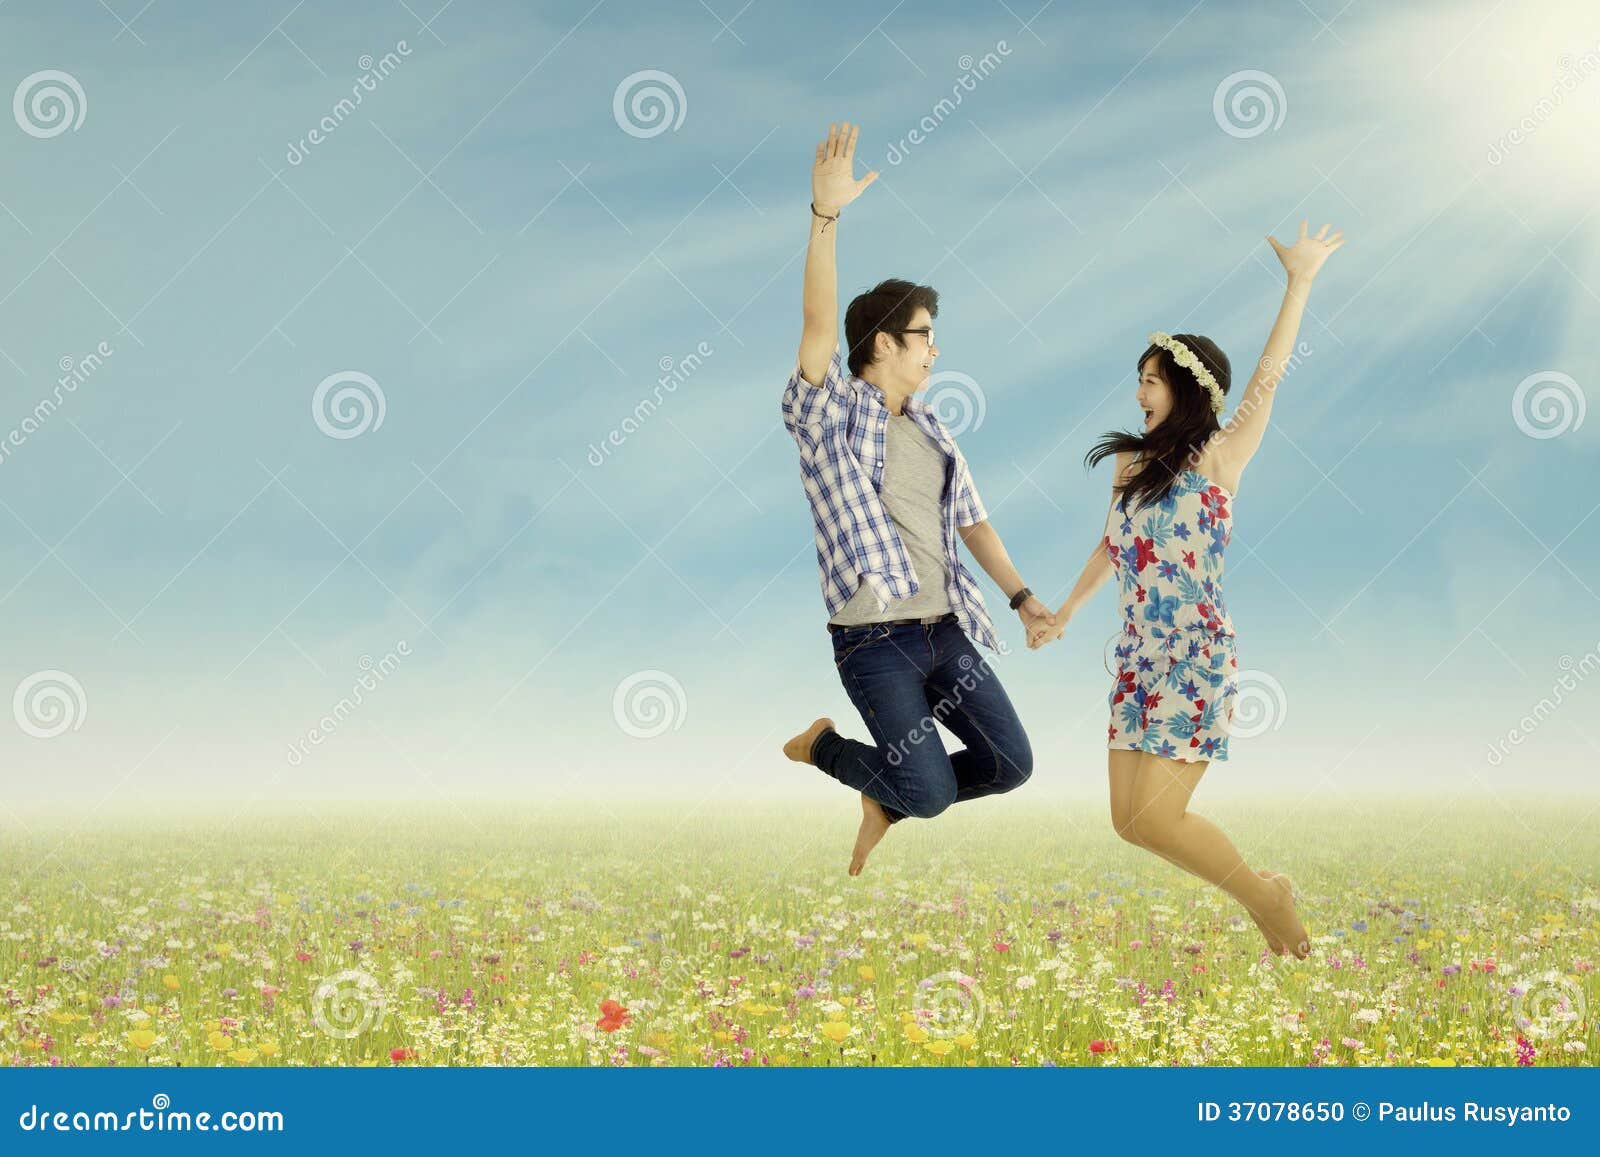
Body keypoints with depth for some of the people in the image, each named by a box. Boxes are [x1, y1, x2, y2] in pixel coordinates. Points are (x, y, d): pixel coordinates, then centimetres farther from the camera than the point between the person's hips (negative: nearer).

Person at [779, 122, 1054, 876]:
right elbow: (819, 323, -23)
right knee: (932, 793, -12)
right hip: (874, 641, -7)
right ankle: (822, 746, 18)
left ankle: (885, 801, 27)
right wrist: (825, 215, -32)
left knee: (1011, 763, 4)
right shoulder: (829, 416, -7)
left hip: (946, 631, 7)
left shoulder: (928, 426, 14)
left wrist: (1022, 596, 13)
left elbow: (969, 519, 19)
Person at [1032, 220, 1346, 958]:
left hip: (1195, 660, -7)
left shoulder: (1215, 459, -7)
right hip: (1138, 658, 7)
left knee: (1154, 819, -13)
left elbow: (1267, 379, -15)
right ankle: (1260, 895, 20)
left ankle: (1266, 896, 10)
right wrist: (1063, 614, 31)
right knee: (1129, 821, 4)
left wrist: (1302, 278, -17)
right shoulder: (1131, 462, 10)